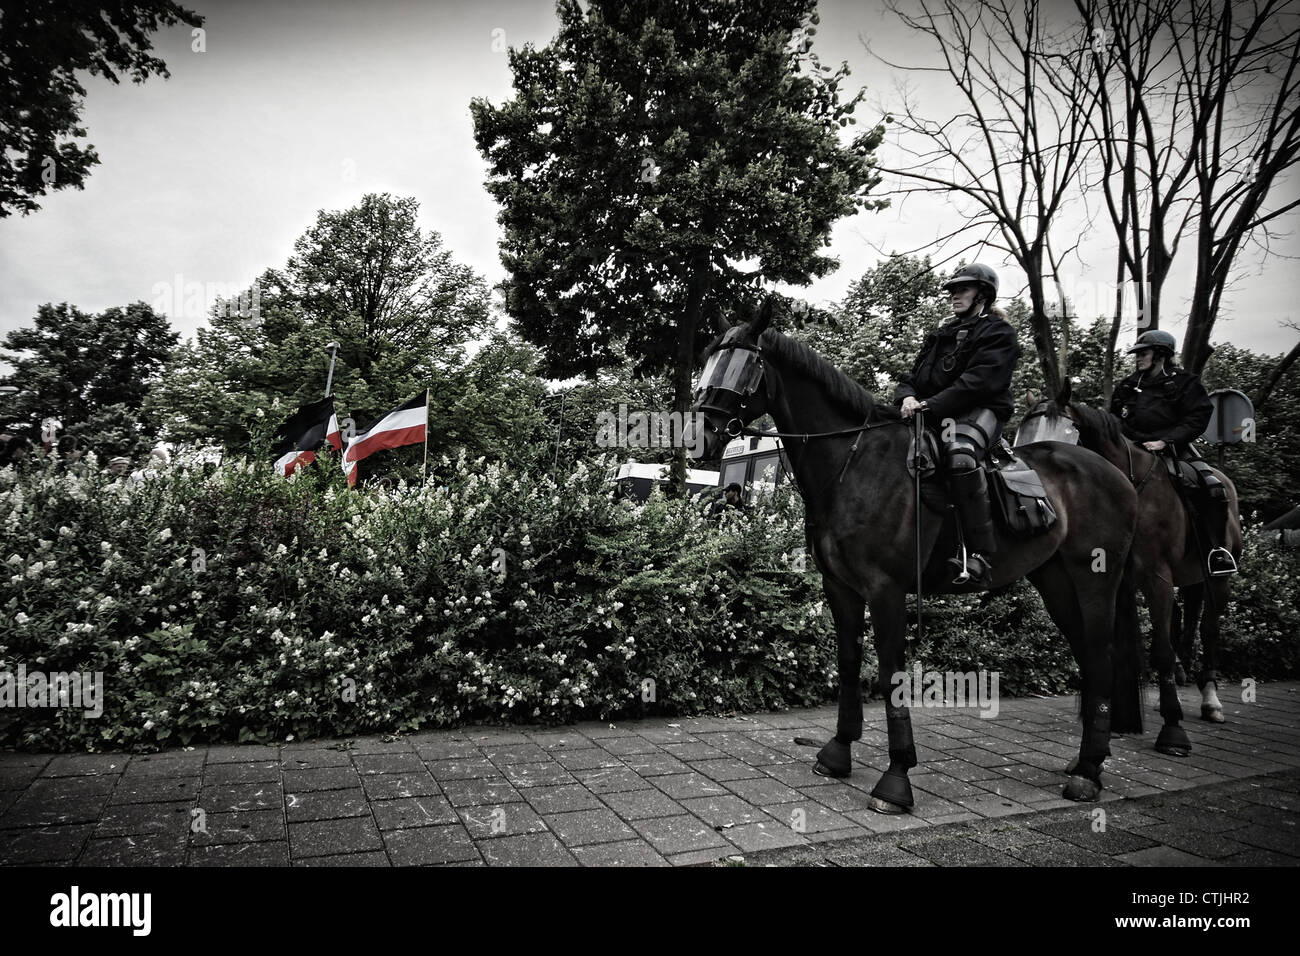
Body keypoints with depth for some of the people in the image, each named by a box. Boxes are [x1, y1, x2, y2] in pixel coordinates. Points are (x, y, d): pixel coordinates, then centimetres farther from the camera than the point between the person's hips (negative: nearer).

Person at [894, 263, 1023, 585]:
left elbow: (978, 381, -12)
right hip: (933, 414, 8)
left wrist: (932, 404, -22)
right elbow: (914, 375, 18)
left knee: (960, 453, -40)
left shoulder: (999, 334, 4)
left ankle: (978, 554, -42)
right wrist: (908, 396, -7)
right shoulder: (942, 335, 26)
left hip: (978, 411, -8)